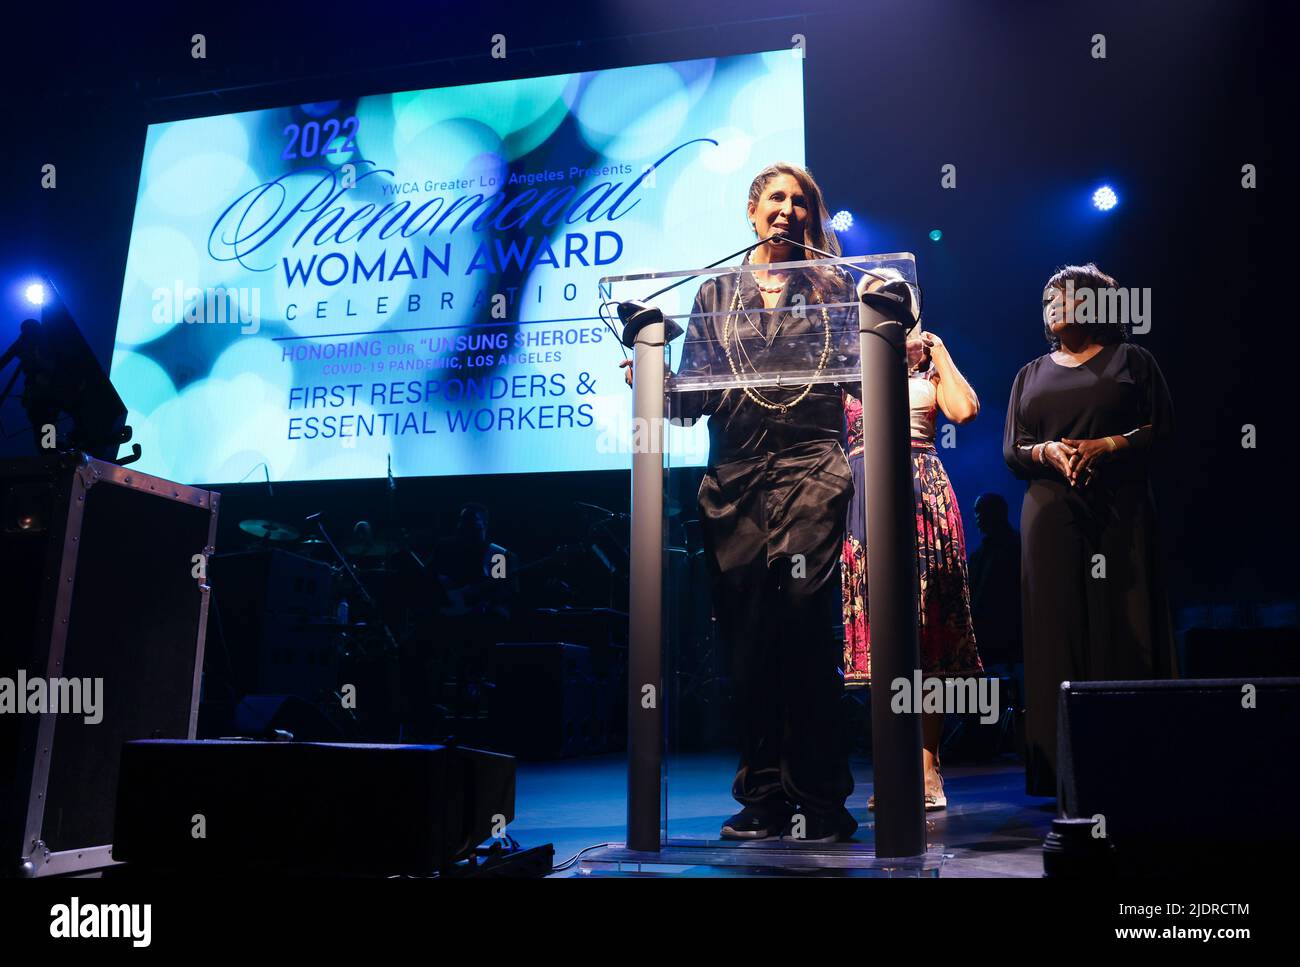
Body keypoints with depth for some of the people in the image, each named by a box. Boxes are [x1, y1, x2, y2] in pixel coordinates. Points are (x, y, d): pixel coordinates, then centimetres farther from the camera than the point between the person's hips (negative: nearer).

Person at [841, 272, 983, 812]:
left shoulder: (927, 364, 14)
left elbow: (965, 409, -4)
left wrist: (939, 353, 4)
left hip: (924, 493, -1)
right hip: (864, 495, 1)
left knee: (927, 628, -4)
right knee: (876, 626, -2)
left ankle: (927, 764, 1)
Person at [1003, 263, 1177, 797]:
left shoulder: (1131, 360, 12)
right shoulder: (1030, 375, 19)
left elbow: (1161, 428, 2)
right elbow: (1011, 451, 11)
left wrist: (1107, 445, -14)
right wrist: (1048, 451, -10)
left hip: (1121, 512, -2)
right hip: (1051, 516, 2)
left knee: (1125, 627, -6)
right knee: (1059, 629, -3)